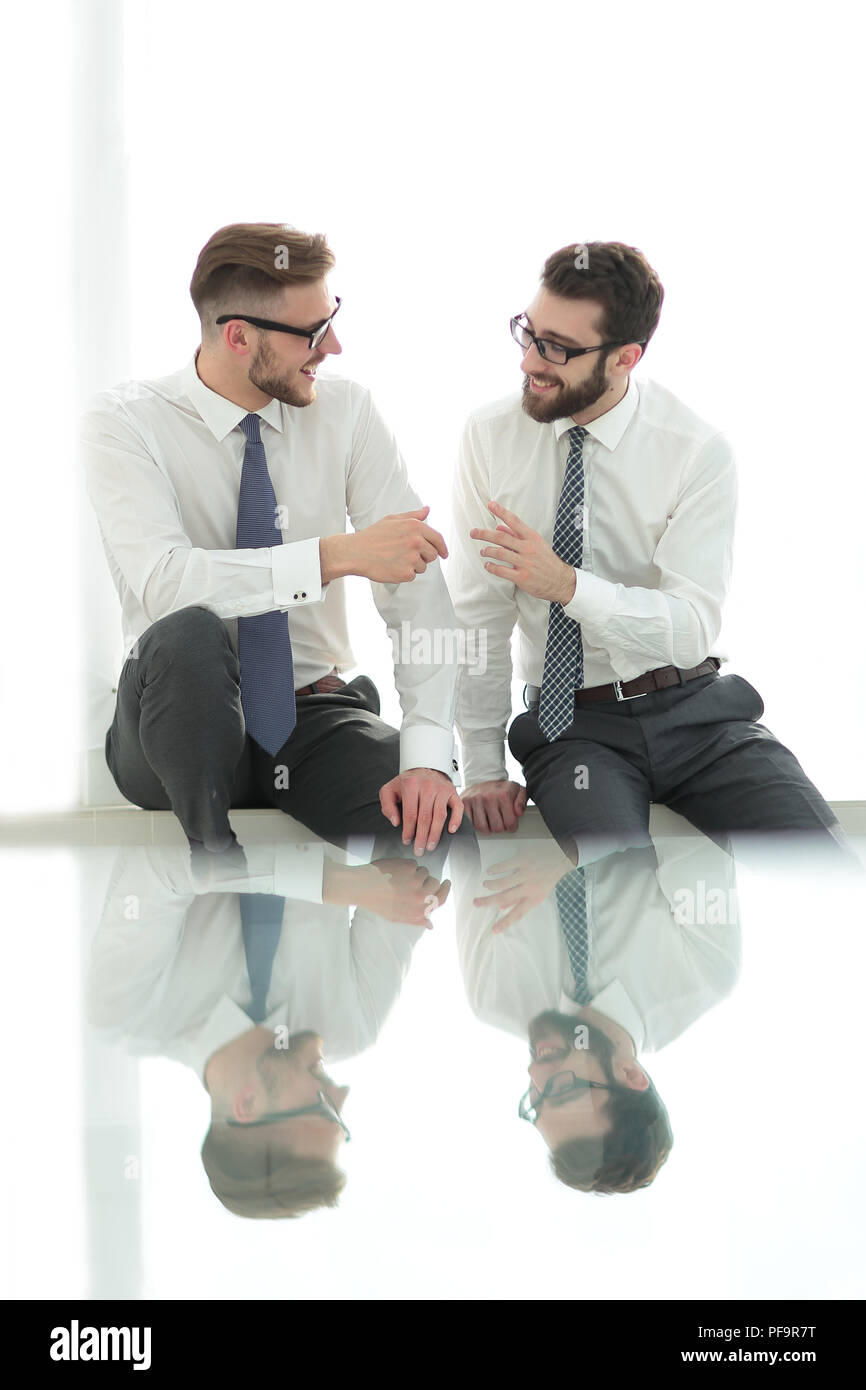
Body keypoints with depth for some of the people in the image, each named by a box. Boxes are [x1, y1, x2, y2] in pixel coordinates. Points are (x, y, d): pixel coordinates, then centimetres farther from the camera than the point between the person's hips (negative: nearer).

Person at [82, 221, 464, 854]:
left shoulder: (348, 412, -1)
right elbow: (163, 582, -27)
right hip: (186, 730, -2)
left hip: (315, 718, 2)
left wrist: (427, 754, -21)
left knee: (438, 824, -28)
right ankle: (211, 851, -17)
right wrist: (337, 556, -34)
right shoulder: (126, 421, -10)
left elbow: (417, 587, -8)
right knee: (189, 632, -36)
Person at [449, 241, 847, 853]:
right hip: (571, 724, -1)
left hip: (696, 710, 1)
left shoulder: (700, 451, -7)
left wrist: (568, 585, -28)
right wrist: (483, 770, -3)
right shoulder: (492, 437, -3)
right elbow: (479, 615, -2)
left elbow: (692, 628, -14)